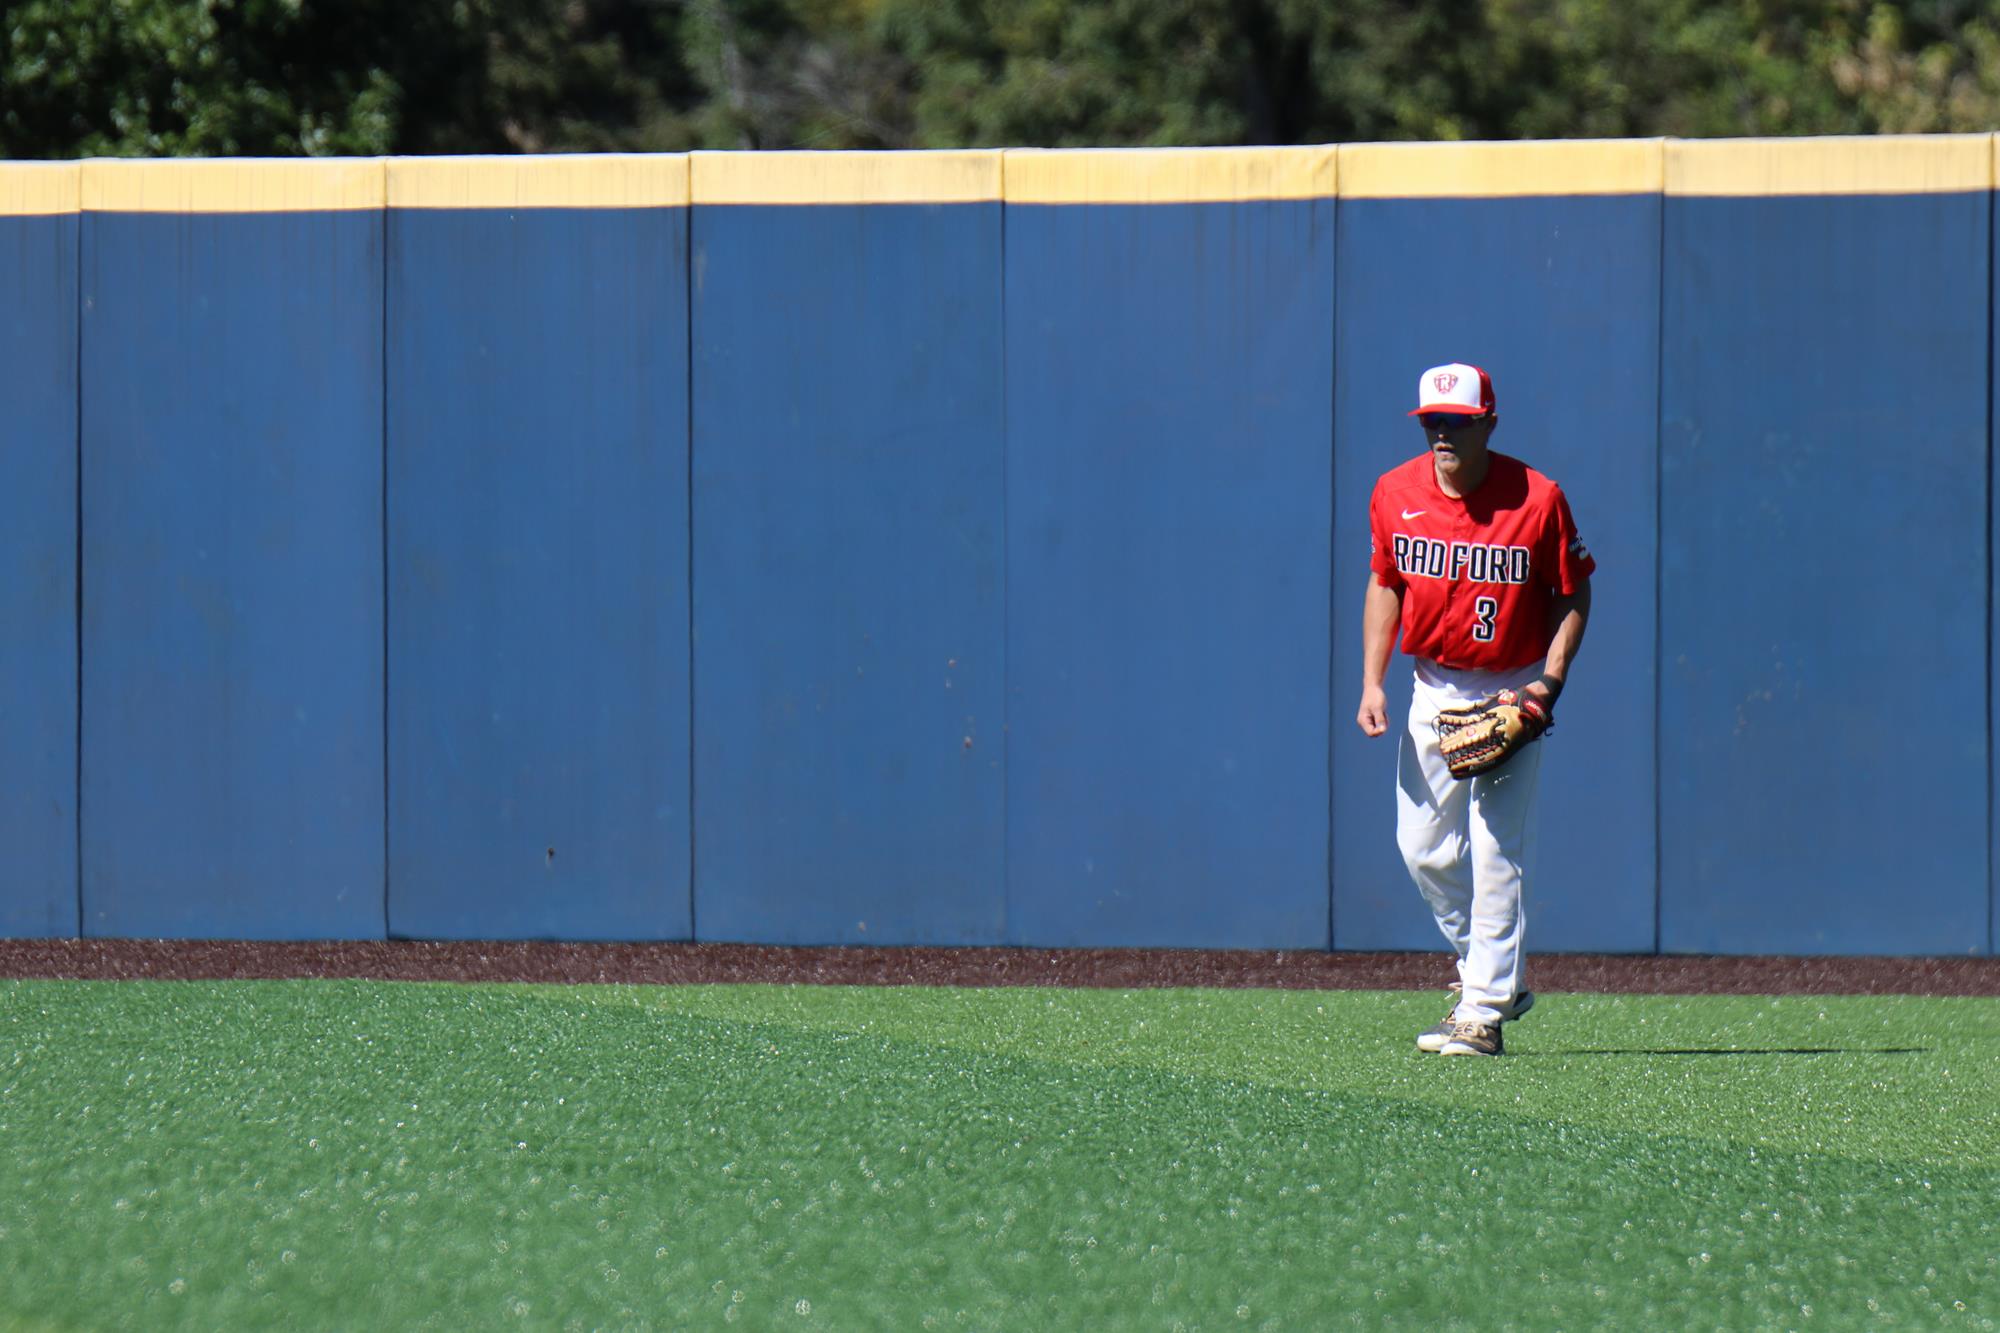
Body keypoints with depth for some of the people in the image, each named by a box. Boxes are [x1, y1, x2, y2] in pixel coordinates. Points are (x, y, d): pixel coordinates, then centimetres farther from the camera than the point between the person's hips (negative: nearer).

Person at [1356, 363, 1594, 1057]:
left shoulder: (1537, 499, -15)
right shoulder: (1394, 494, -3)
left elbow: (1574, 595, -4)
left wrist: (1550, 680, -16)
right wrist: (1372, 683, 2)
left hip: (1512, 692, -5)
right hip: (1434, 687, 5)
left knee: (1496, 852, -9)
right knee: (1424, 846, 4)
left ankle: (1483, 1012, -7)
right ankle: (1496, 975, 25)